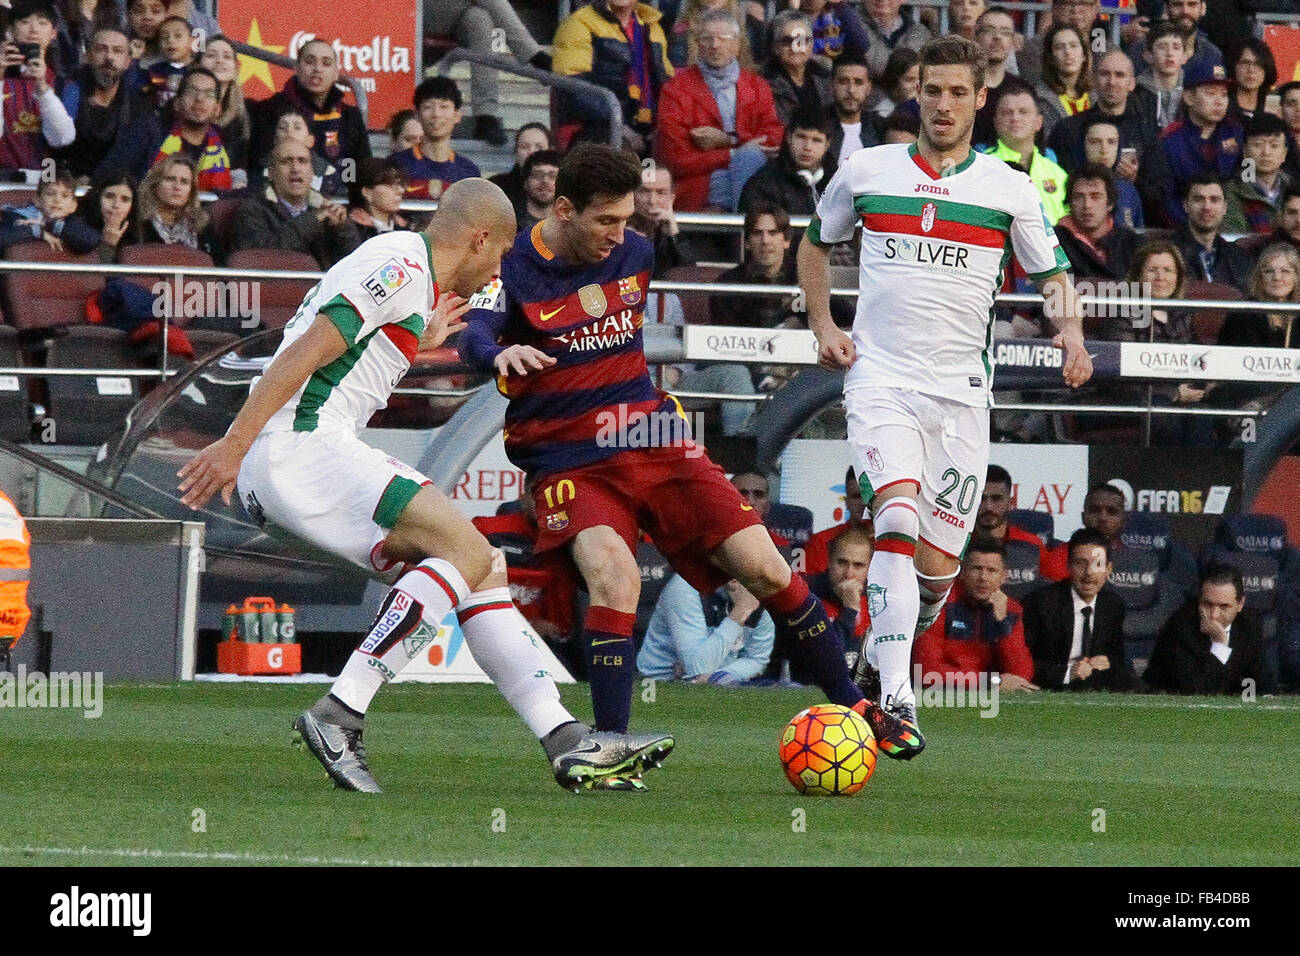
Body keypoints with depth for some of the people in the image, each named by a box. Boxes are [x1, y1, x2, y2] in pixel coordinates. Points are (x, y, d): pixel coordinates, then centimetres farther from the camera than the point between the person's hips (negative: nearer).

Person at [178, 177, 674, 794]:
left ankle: (565, 742, 3)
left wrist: (416, 345, 36)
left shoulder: (400, 268, 23)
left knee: (480, 569, 7)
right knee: (467, 552, -18)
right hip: (301, 443, -11)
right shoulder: (403, 269, -8)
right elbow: (303, 355, -17)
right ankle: (338, 717, -22)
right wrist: (233, 445, -22)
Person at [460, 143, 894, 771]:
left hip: (654, 446, 5)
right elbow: (473, 337, -30)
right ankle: (610, 745, -25)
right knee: (614, 573, -33)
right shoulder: (513, 267, -11)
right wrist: (500, 353, -50)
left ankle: (849, 704, 14)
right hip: (570, 465, -5)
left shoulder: (633, 254, 5)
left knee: (766, 570, -4)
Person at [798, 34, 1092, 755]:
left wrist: (1070, 331, -11)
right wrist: (823, 326, 10)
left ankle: (877, 660, 32)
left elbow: (1052, 274, 10)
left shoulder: (1010, 189, 6)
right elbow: (815, 244, 23)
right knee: (899, 518, -25)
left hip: (961, 391, 2)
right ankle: (895, 697, -31)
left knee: (938, 567, 2)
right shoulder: (868, 172, 7)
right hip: (880, 379, -2)